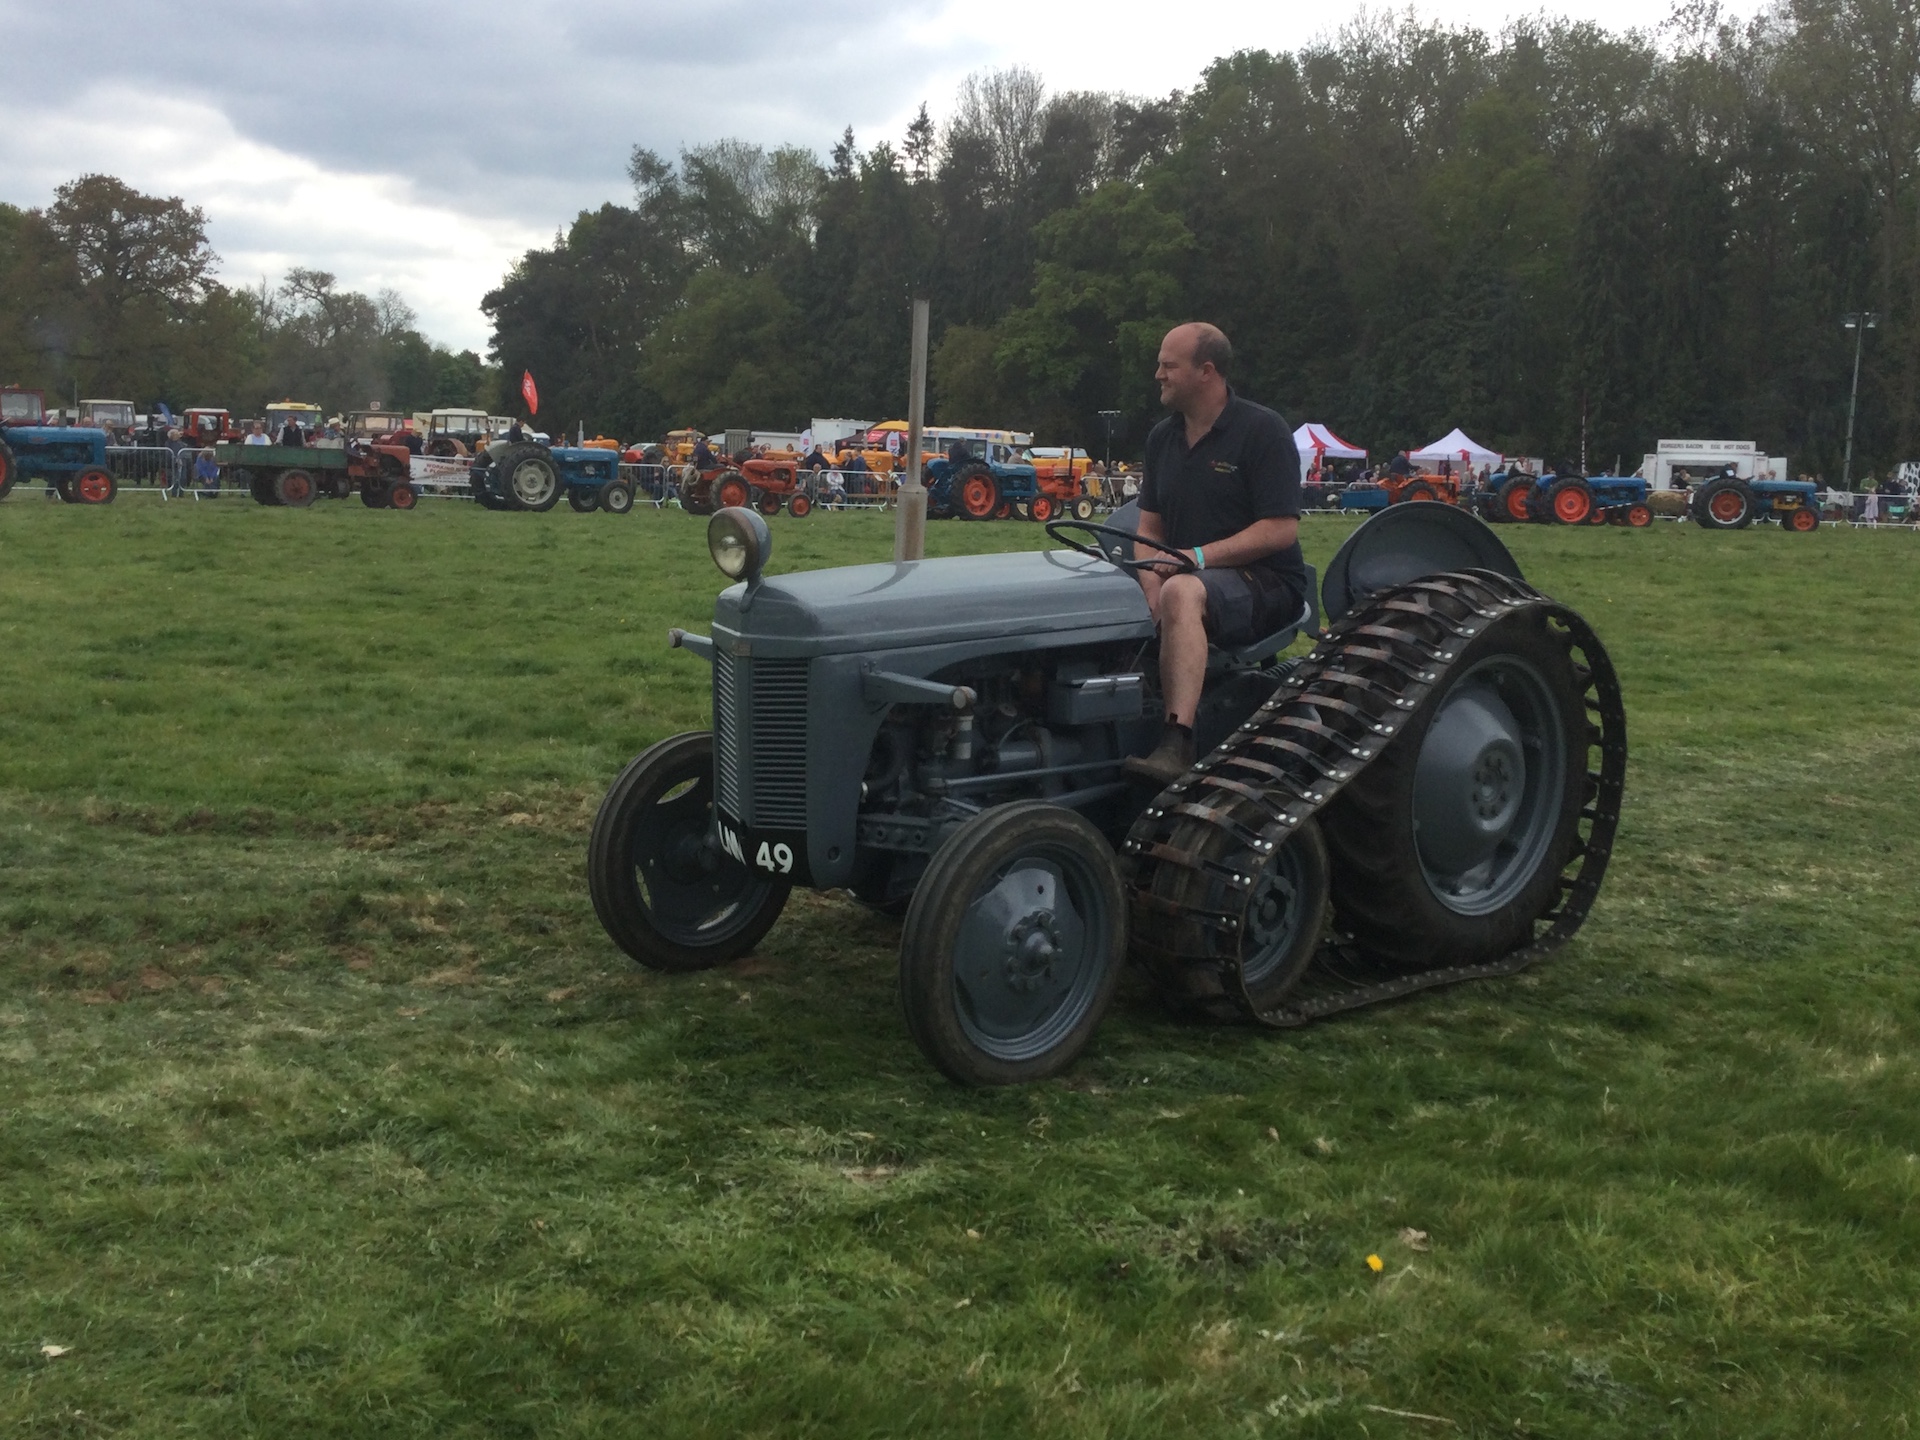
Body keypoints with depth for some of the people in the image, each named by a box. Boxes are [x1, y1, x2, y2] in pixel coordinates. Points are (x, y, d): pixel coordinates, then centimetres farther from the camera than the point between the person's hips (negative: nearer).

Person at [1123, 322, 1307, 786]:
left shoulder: (1262, 430, -5)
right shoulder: (1163, 437, 16)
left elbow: (1282, 529, -12)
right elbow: (1149, 530, 14)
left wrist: (1200, 556, -21)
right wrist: (1153, 590, -7)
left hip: (1266, 586, -7)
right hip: (1186, 578, 7)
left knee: (1182, 593, -38)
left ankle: (1177, 745, -50)